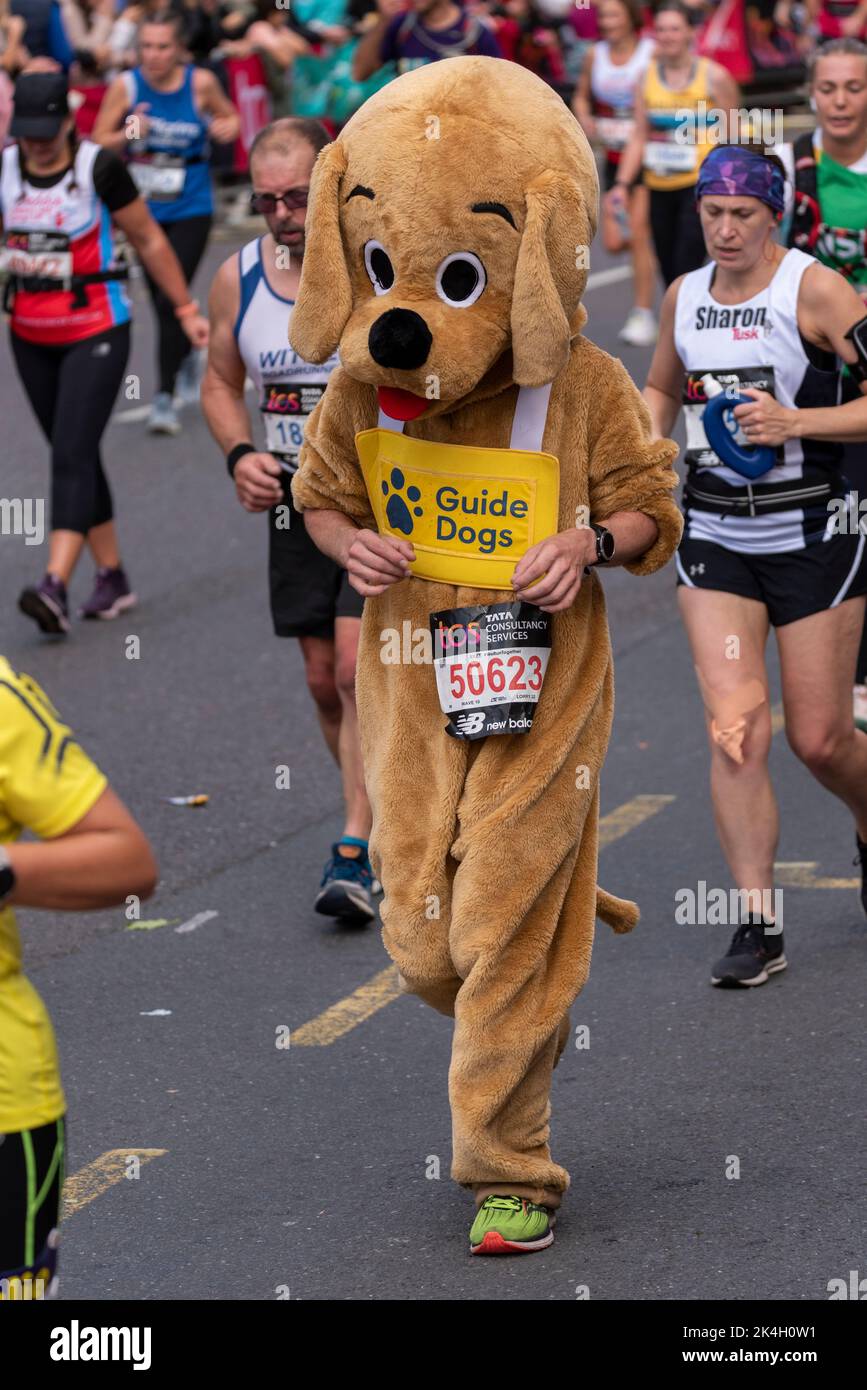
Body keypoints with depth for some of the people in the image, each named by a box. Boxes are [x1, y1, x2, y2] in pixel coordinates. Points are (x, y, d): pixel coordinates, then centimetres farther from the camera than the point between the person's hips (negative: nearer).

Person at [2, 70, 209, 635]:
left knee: (72, 453, -16)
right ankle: (113, 578, 24)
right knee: (75, 456, 12)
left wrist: (186, 308, 5)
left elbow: (149, 239, 0)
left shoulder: (99, 167, -11)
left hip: (96, 333, -5)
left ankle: (56, 588, -26)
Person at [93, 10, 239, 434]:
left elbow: (230, 117, 10)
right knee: (161, 301, 12)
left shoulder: (200, 83, -9)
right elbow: (98, 143, -4)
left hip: (190, 211, -2)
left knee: (171, 301, -14)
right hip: (144, 209, 2)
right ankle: (188, 356, 44)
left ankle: (165, 398, -7)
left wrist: (227, 128, -13)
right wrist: (130, 133, -23)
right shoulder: (126, 86, -8)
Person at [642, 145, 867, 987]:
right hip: (714, 536, 4)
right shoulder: (684, 296, 7)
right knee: (734, 726, -9)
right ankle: (757, 925, -7)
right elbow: (662, 389, 25)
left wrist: (798, 420, -24)